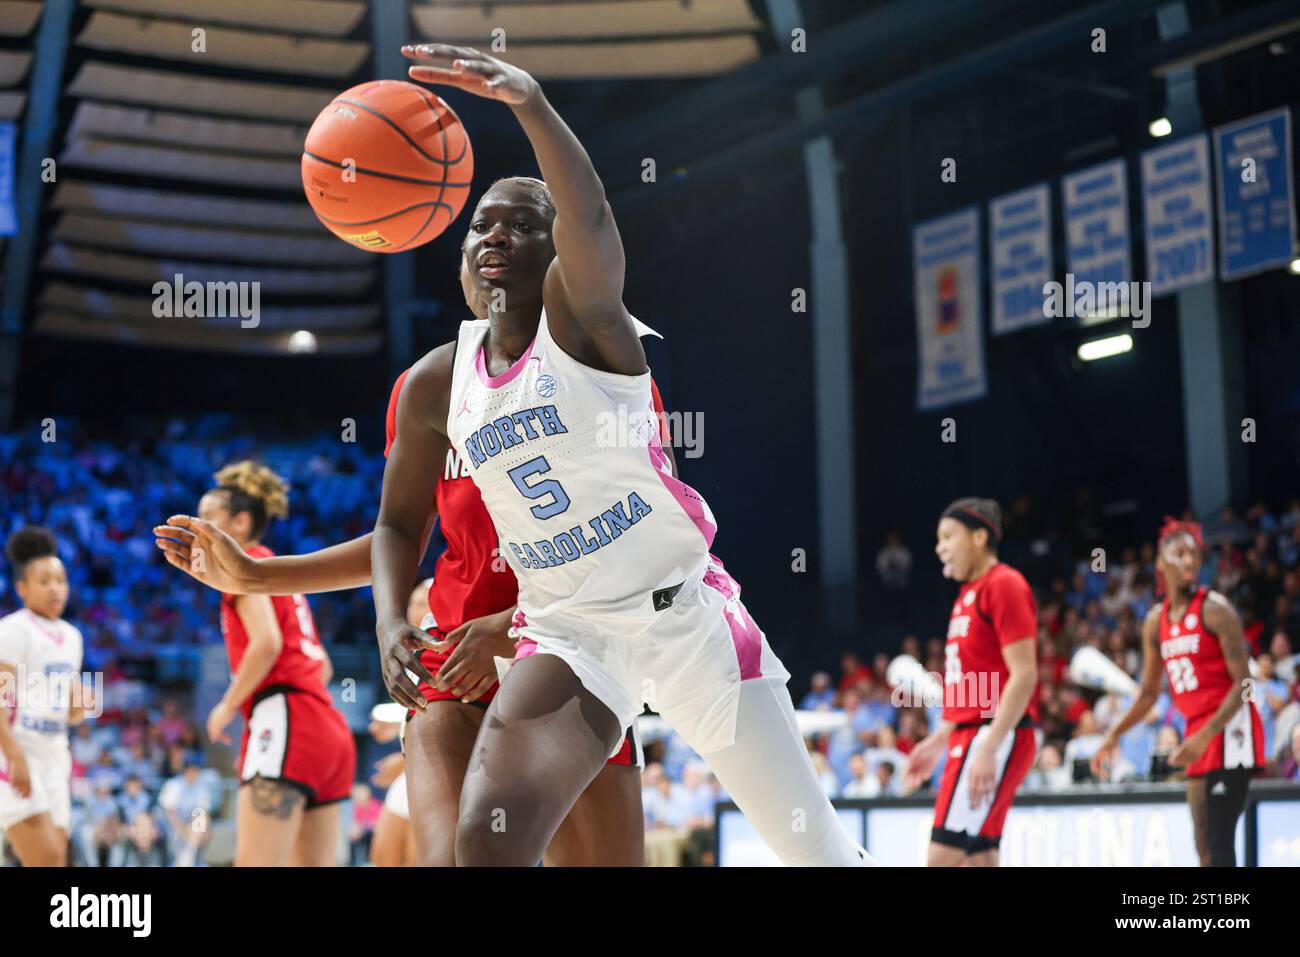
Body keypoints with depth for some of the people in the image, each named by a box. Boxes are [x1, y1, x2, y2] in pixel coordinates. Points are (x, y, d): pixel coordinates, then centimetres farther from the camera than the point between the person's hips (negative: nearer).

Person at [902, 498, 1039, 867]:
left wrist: (988, 748, -23)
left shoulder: (1004, 585, -10)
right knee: (976, 860, 6)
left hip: (995, 737, -9)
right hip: (969, 736, 9)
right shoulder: (969, 594, 19)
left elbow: (1024, 675, -17)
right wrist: (937, 742, 22)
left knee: (943, 857, -13)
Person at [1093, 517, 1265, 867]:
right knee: (1205, 848, 7)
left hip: (1230, 728, -7)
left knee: (1217, 839, -15)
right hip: (1197, 732, 7)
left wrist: (1205, 736, -23)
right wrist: (1114, 735, 11)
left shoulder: (1214, 609, -9)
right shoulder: (1155, 621, 11)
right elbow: (1149, 693, 21)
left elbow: (1243, 684, -14)